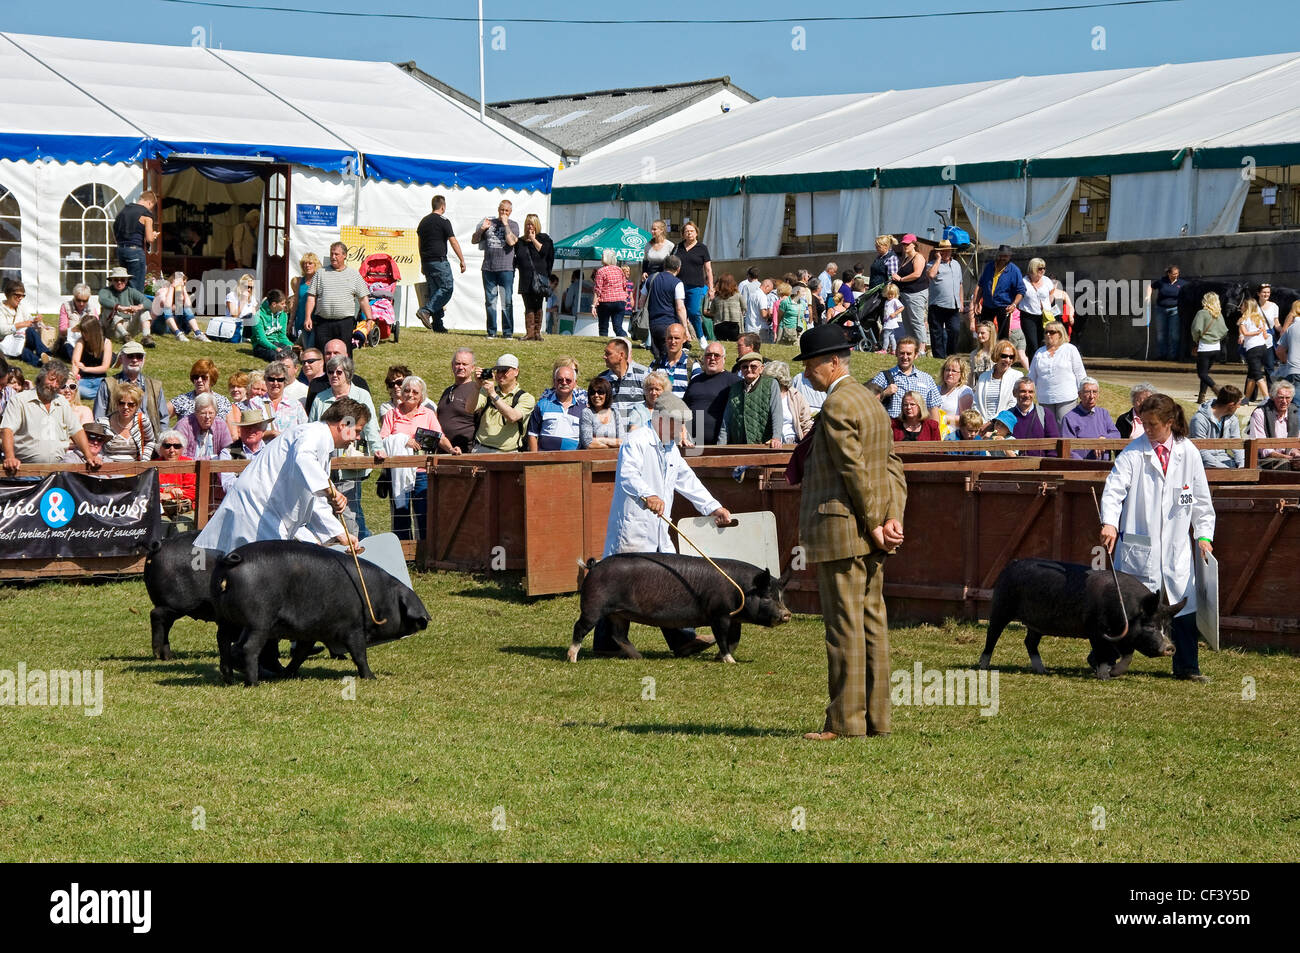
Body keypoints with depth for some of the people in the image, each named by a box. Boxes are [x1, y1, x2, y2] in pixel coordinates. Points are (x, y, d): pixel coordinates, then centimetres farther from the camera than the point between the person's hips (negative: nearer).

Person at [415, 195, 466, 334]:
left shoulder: (424, 221, 15)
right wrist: (462, 260, -4)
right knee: (447, 288, -5)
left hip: (426, 261, 8)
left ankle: (438, 325, 5)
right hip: (439, 260, -8)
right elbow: (453, 242, -9)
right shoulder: (443, 221, -8)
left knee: (434, 290, 9)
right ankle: (426, 311, -20)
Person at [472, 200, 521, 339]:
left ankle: (508, 332, -3)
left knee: (507, 302, -6)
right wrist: (482, 229, 1)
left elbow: (511, 242, -11)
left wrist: (505, 224, -8)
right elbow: (474, 240, 18)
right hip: (488, 268, 3)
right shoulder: (489, 223, 16)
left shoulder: (513, 225, 6)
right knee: (490, 301, 4)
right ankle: (491, 332, 9)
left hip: (506, 269, -3)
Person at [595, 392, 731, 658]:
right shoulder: (636, 441, -11)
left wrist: (713, 507, 23)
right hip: (632, 527, -9)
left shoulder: (671, 449, 19)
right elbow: (627, 475, -28)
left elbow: (688, 481, 28)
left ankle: (683, 640, 3)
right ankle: (606, 642, 1)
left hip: (658, 532, 9)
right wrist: (648, 496, -45)